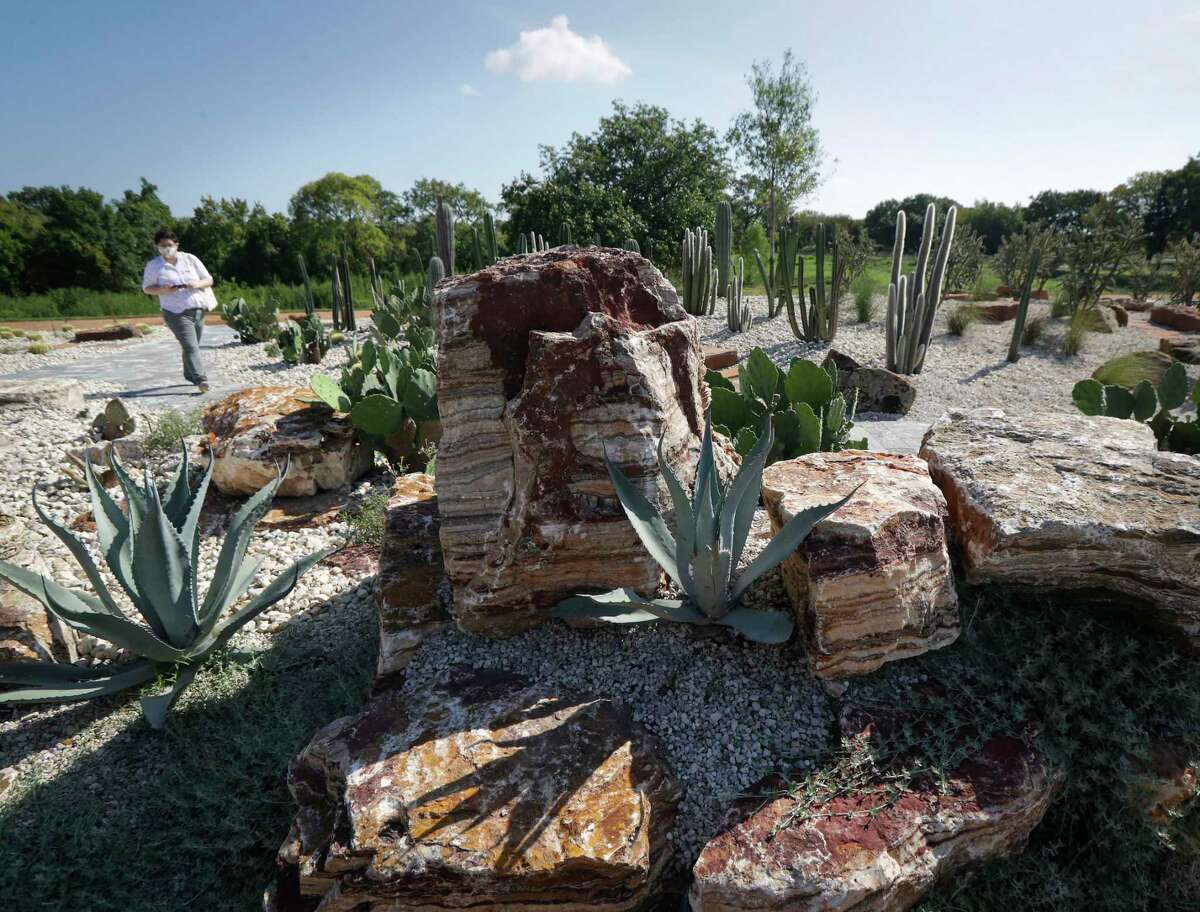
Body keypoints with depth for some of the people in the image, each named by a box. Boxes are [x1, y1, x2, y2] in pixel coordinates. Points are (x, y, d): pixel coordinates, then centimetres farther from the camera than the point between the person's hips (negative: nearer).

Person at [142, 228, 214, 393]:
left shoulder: (190, 259, 8)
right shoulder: (153, 265, 3)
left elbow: (209, 280, 9)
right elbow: (146, 288, 6)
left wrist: (197, 284, -12)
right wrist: (162, 290, -14)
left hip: (198, 309, 4)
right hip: (176, 313, -4)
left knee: (192, 346, 12)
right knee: (191, 347, -17)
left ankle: (190, 374, 30)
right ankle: (201, 379, -26)